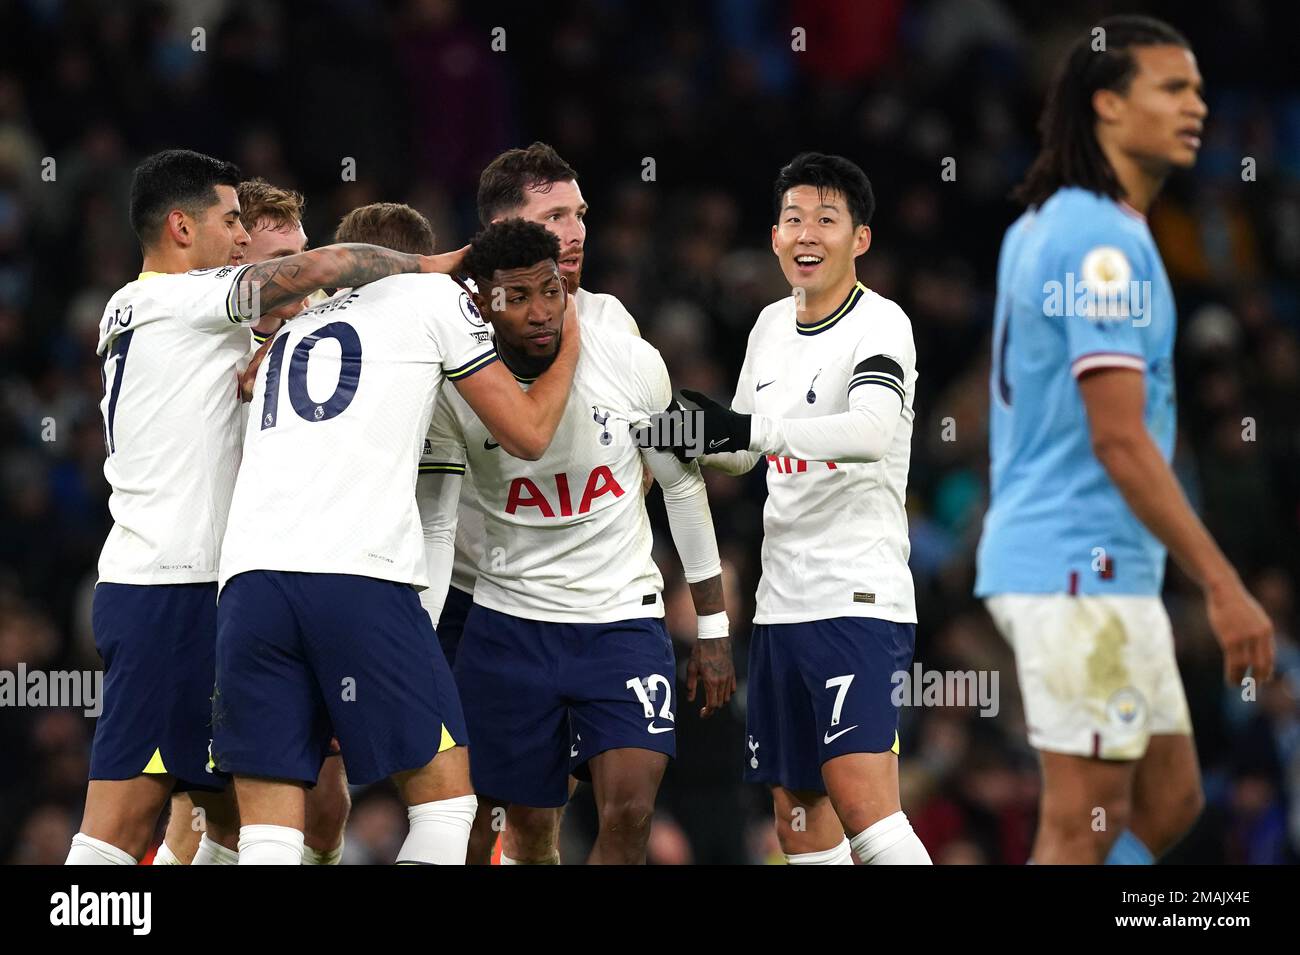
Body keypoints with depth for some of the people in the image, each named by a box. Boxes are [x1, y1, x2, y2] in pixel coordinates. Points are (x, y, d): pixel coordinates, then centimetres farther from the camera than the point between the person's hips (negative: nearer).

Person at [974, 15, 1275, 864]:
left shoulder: (1044, 225, 15)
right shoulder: (1103, 241, -16)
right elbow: (1118, 438, -21)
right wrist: (1223, 586, -21)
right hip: (1083, 569, -10)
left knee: (1169, 801, 12)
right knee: (1084, 825, -6)